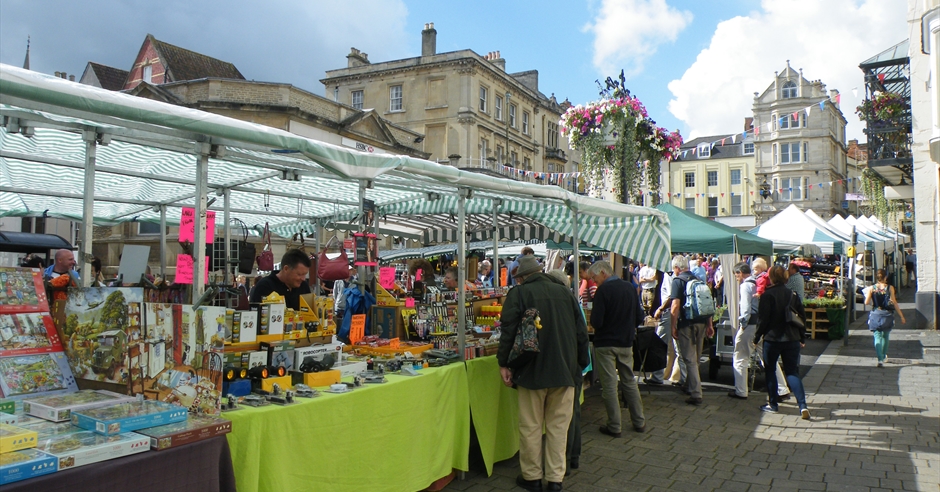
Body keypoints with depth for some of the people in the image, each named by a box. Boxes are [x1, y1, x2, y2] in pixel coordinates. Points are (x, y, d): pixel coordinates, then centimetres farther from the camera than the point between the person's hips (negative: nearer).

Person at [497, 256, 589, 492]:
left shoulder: (518, 293, -3)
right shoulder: (565, 292, 8)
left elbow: (509, 331, -9)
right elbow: (581, 332, 10)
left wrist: (503, 363, -1)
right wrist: (581, 364, 18)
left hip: (533, 371, -3)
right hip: (565, 370, 4)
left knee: (531, 426, 8)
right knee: (558, 426, 10)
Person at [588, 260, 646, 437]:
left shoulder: (603, 290, -17)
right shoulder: (630, 287, 3)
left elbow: (596, 322, -20)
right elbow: (639, 318, 6)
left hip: (605, 344, -6)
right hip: (626, 343, 6)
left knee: (609, 385, 3)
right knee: (629, 382, 17)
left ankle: (614, 426, 8)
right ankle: (639, 422, 24)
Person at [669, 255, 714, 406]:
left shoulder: (678, 281, -7)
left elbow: (675, 305, -16)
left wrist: (673, 326, -11)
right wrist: (709, 325, 17)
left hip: (686, 324, -7)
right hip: (701, 323, 7)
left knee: (690, 360, -4)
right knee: (696, 358, 18)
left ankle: (696, 394, -7)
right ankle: (690, 386, 33)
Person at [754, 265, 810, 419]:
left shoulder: (767, 295, -11)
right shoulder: (793, 295, 5)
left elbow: (762, 319, -12)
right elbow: (802, 317, 8)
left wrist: (757, 337, -1)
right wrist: (802, 338, 17)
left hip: (772, 338, -4)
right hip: (791, 339, 4)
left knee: (770, 370, 12)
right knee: (792, 372, 8)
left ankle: (773, 404, 17)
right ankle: (802, 405, -7)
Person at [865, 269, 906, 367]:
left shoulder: (871, 288, -5)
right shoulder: (890, 288, -5)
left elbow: (867, 302, -9)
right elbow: (894, 303, -6)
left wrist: (867, 294, 11)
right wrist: (901, 316, 0)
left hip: (875, 315, -1)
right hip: (887, 315, 1)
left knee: (877, 337, 0)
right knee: (885, 336, 21)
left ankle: (880, 359, -15)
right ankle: (884, 356, 35)